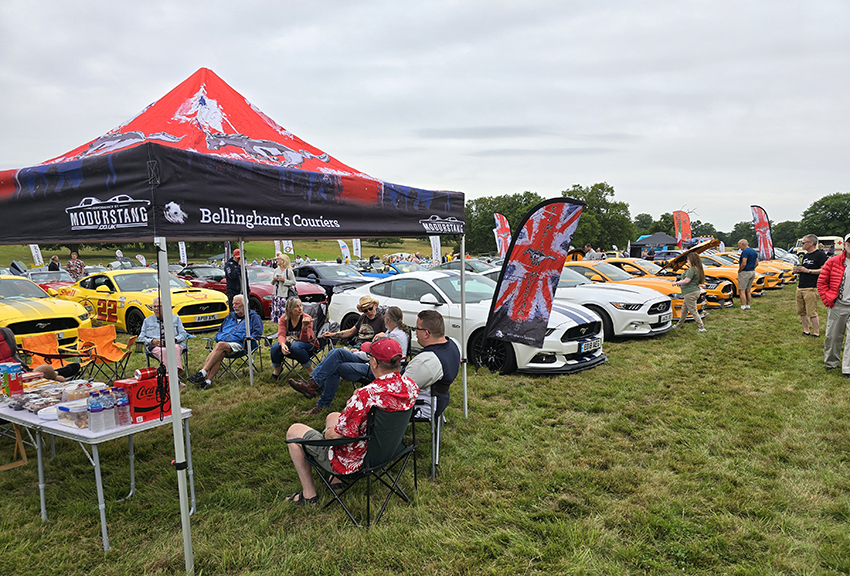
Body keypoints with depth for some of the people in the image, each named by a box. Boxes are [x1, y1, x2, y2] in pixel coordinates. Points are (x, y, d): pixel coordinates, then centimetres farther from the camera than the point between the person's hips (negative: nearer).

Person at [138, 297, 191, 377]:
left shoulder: (175, 318, 22)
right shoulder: (147, 320, 24)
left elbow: (183, 333, 14)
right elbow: (141, 337, 17)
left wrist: (175, 339, -9)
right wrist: (152, 341, -5)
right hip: (155, 346, 0)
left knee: (176, 348, -38)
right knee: (163, 351, -38)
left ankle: (177, 373, -53)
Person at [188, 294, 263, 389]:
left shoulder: (253, 317, 16)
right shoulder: (230, 317, 32)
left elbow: (258, 332, 4)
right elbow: (219, 332, 34)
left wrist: (247, 339, -10)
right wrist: (220, 338, 10)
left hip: (237, 344, -4)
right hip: (223, 342, 4)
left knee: (220, 345, -36)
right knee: (220, 354, -33)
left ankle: (202, 373, -39)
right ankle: (208, 381, -46)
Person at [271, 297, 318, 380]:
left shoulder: (307, 318, -17)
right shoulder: (284, 319, -6)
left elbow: (304, 340, -22)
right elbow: (281, 335, -14)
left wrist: (304, 326, -40)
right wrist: (283, 344, -37)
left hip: (309, 345, -3)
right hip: (289, 344, 4)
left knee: (295, 346, -38)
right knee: (275, 347, -26)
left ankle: (311, 372, -22)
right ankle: (277, 370, 6)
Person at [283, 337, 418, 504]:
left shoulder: (366, 395, -36)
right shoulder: (410, 385, -14)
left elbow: (335, 435, -24)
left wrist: (328, 432, -3)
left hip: (353, 462, -8)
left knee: (293, 431, 12)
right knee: (332, 416, 30)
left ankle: (309, 493, 21)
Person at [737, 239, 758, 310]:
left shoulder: (745, 251, -18)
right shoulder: (754, 251, 11)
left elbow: (743, 264, -24)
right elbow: (757, 263, 16)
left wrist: (739, 270, -10)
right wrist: (752, 268, 15)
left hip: (745, 272, -9)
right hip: (752, 272, 9)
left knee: (742, 290, -4)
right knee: (748, 290, 15)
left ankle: (743, 307, -5)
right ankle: (748, 305, 17)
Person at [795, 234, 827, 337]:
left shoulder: (820, 254, -7)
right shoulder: (805, 256, 20)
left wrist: (808, 271, -16)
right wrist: (798, 270, 8)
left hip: (811, 289, -9)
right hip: (800, 288, 9)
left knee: (812, 313, -8)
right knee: (801, 312, 10)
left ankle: (816, 334, -1)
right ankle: (806, 331, 19)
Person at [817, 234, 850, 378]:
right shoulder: (833, 262, -1)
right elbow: (821, 282, 3)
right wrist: (828, 301, -3)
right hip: (837, 306, 0)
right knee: (832, 336, 10)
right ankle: (831, 362, 29)